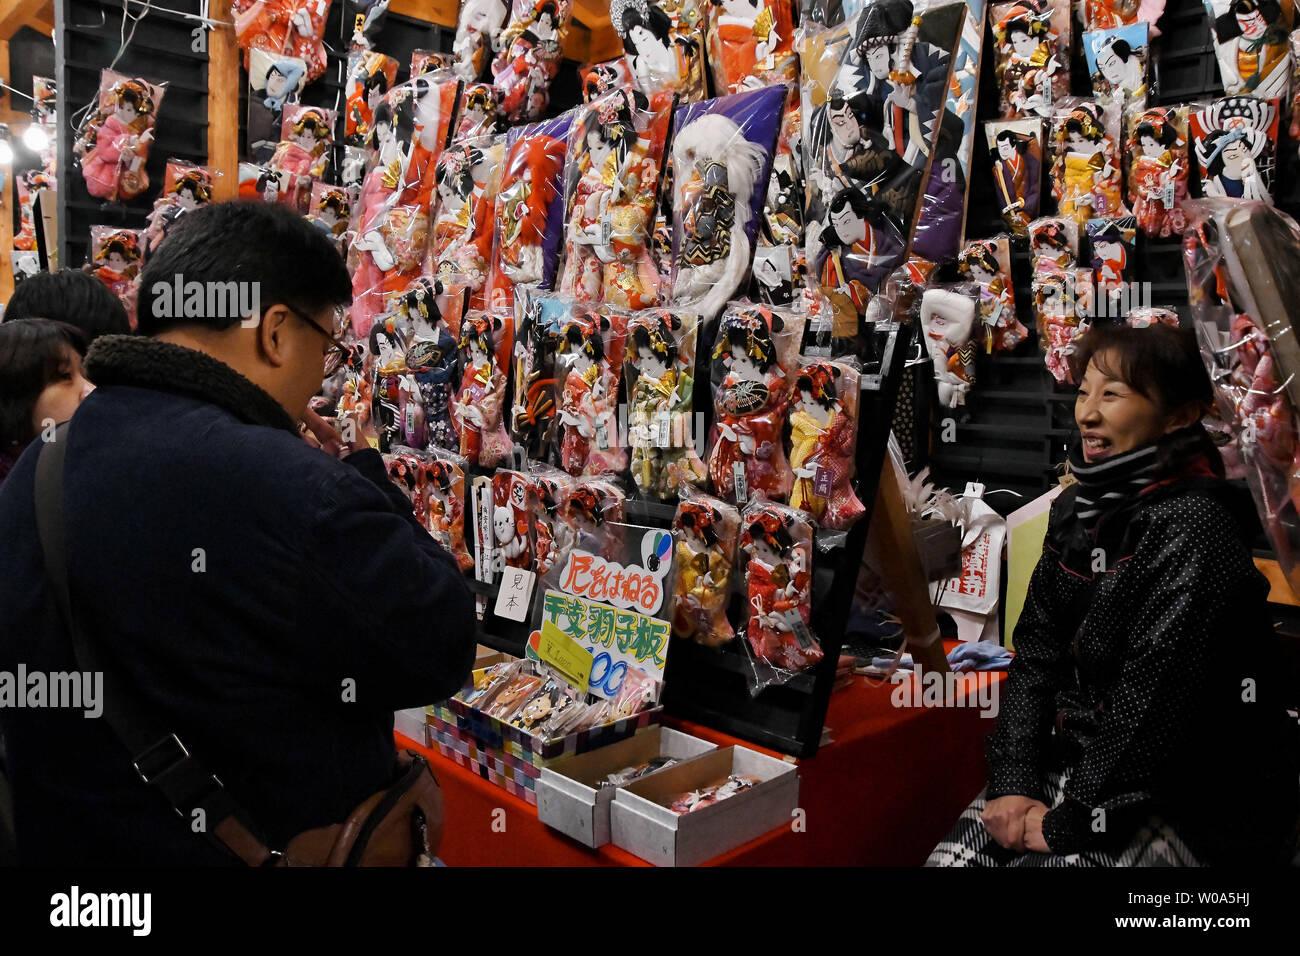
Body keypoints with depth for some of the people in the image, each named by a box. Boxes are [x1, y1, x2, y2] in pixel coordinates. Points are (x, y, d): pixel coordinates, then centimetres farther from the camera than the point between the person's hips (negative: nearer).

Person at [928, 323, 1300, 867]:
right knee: (953, 856, -7)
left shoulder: (1194, 526, -19)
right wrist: (1012, 783, -6)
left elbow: (1153, 700, -22)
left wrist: (1068, 824, -17)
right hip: (1080, 761, 6)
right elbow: (1035, 654, 3)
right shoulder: (1076, 509, 5)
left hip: (1197, 807, -6)